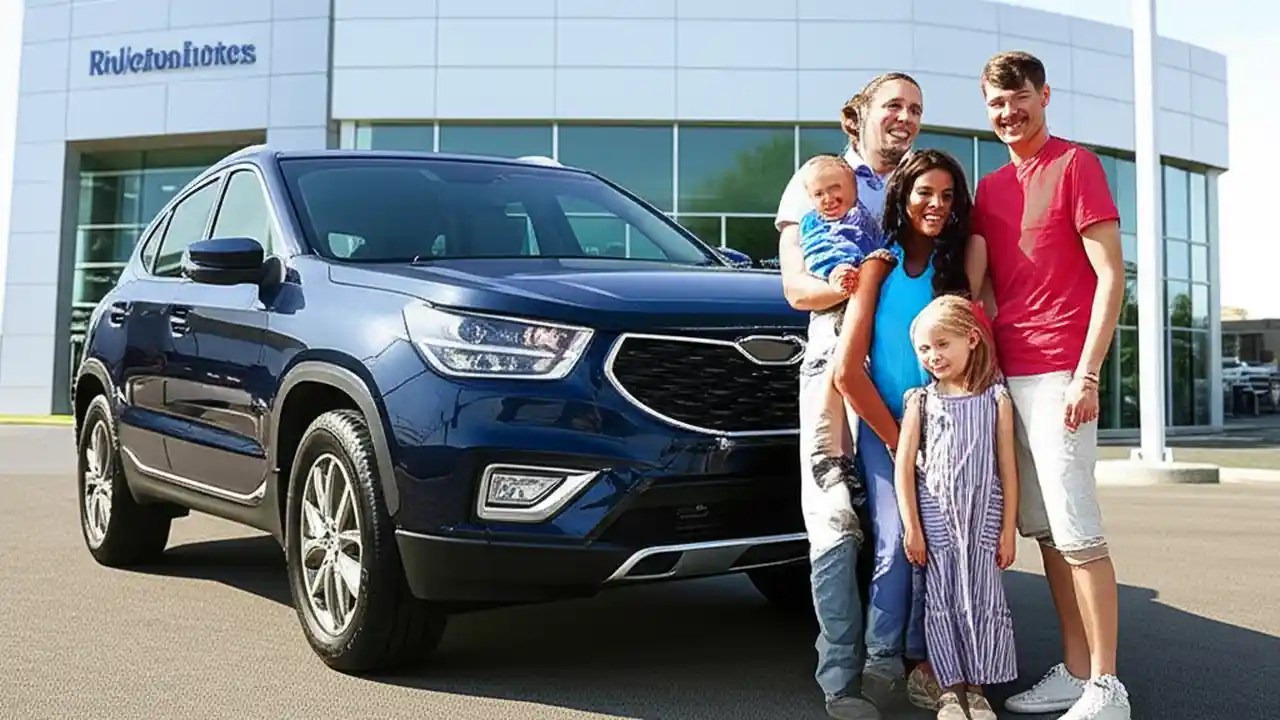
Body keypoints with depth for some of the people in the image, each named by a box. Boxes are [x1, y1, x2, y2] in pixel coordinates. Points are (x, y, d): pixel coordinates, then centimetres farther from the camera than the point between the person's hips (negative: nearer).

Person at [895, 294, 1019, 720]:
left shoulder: (996, 399, 2)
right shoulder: (921, 401, 3)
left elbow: (1008, 469, 2)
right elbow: (904, 466, 0)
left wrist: (1008, 529, -1)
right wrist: (911, 527, -5)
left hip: (984, 517, 0)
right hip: (935, 517, 0)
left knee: (983, 602, 2)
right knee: (941, 602, 1)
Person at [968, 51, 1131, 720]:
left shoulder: (1075, 165, -2)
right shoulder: (989, 189, 17)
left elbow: (1110, 276, -8)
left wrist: (1086, 376, -14)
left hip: (1057, 374, -7)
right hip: (1005, 375, 7)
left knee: (1076, 530, -6)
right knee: (1042, 530, 9)